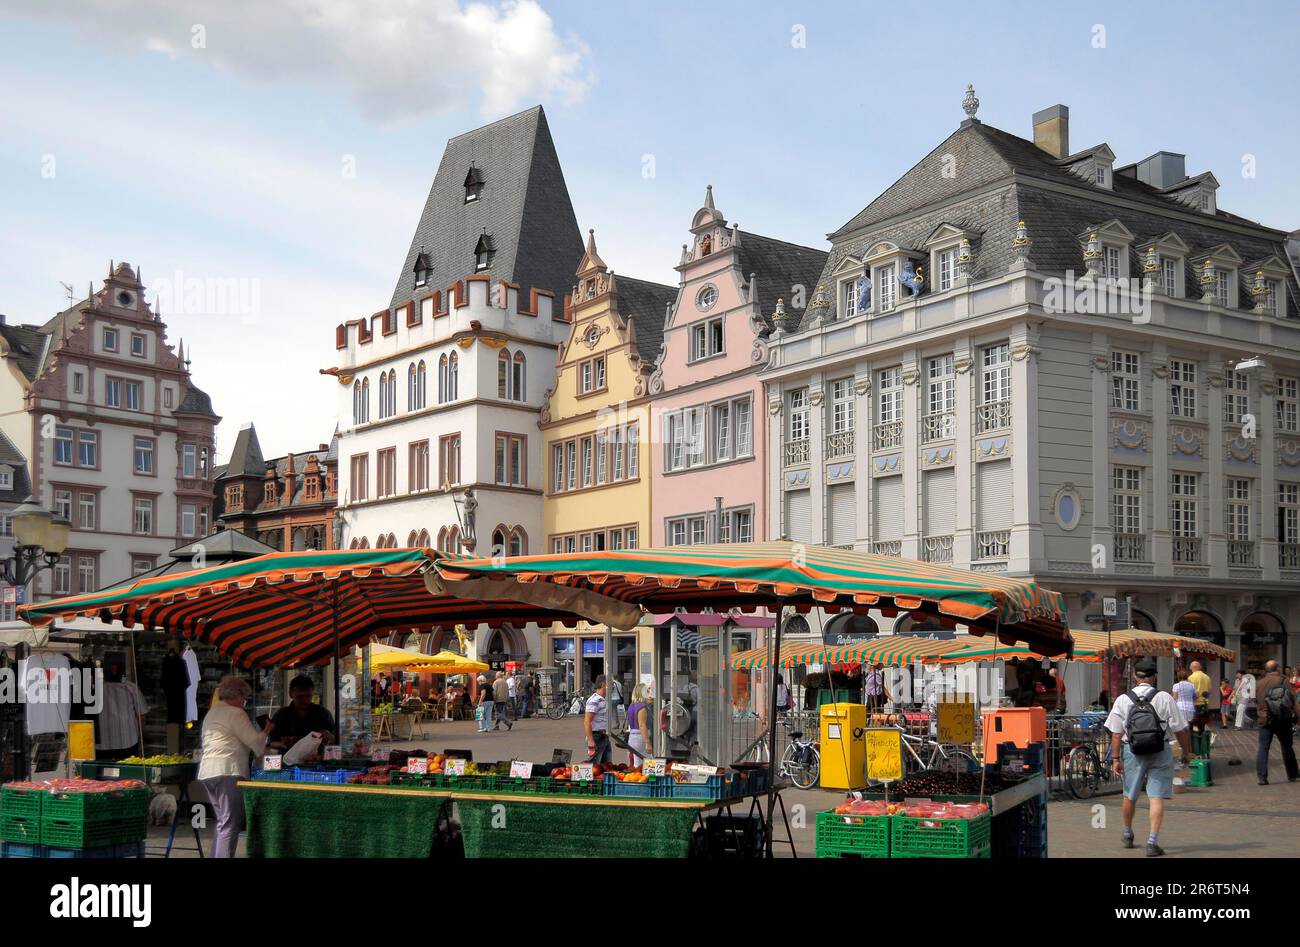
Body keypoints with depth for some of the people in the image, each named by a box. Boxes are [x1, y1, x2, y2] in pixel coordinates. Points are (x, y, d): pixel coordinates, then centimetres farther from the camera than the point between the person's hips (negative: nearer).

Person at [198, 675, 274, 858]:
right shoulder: (235, 713, -6)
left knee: (222, 822, 16)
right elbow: (255, 741, -7)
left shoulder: (211, 714, 22)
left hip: (207, 771, 9)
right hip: (228, 771, -9)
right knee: (230, 825, -9)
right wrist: (266, 731, 12)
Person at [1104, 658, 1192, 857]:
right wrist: (1187, 751, 13)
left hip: (1132, 752, 2)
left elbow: (1116, 733, -4)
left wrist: (1116, 759, 3)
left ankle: (1128, 835, 36)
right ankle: (1153, 842, -6)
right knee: (1156, 798, 1)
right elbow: (1180, 729, -3)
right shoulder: (1165, 698, -7)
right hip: (1160, 752, -2)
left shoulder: (1123, 700, -4)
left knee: (1130, 796, 17)